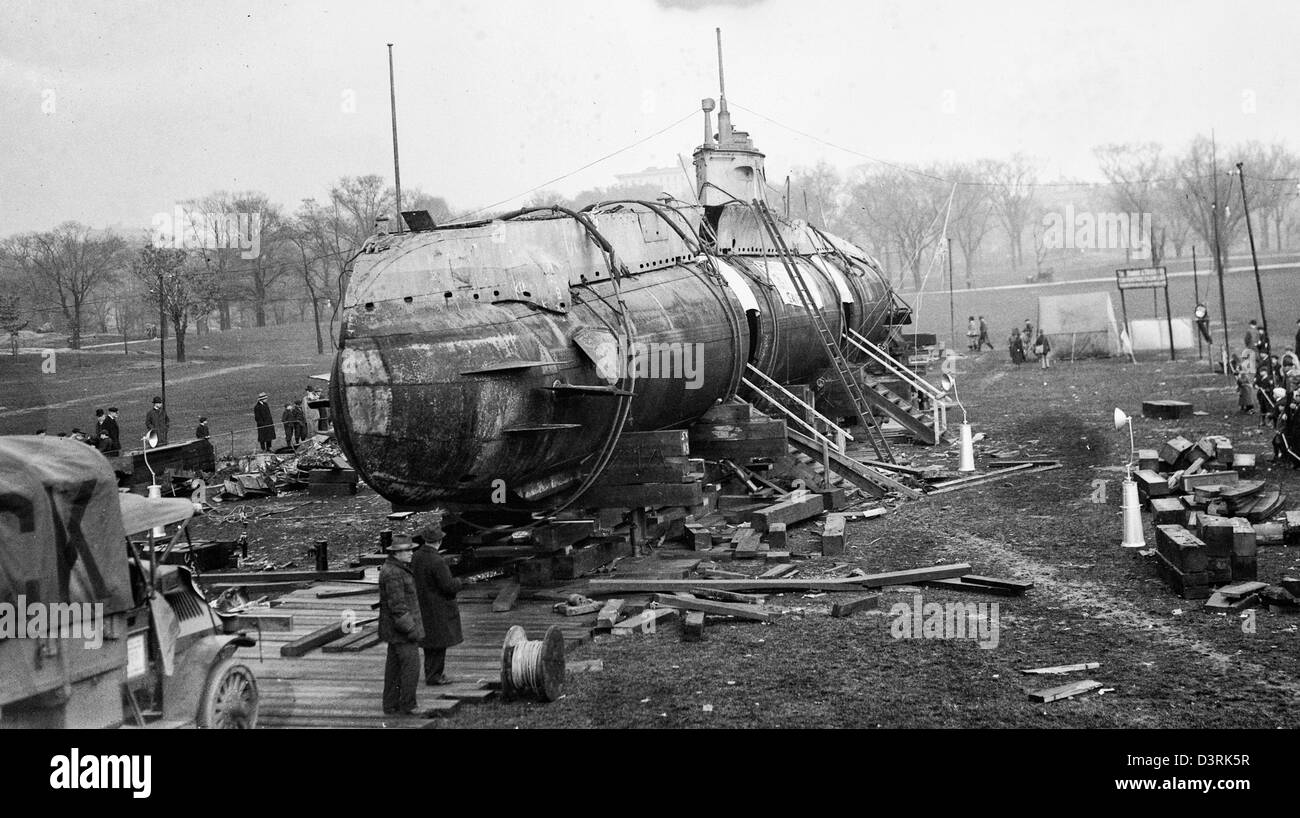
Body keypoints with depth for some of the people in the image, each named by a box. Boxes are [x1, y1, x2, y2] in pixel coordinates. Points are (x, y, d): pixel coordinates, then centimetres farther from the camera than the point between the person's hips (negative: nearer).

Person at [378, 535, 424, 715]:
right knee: (411, 665, -7)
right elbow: (397, 605, -23)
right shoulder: (393, 573, -21)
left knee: (394, 666, 13)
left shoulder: (396, 568, 13)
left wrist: (411, 625, 24)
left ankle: (390, 705, 18)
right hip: (400, 627, -11)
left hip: (394, 628, 11)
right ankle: (406, 707, -2)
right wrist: (410, 629, -21)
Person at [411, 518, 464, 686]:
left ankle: (430, 673, 27)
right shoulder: (437, 561, -24)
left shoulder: (416, 557, 1)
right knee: (438, 642, 1)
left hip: (422, 607, 8)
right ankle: (434, 676, 5)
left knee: (430, 643, 18)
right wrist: (459, 583, -2)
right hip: (437, 609, -8)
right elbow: (448, 586, -22)